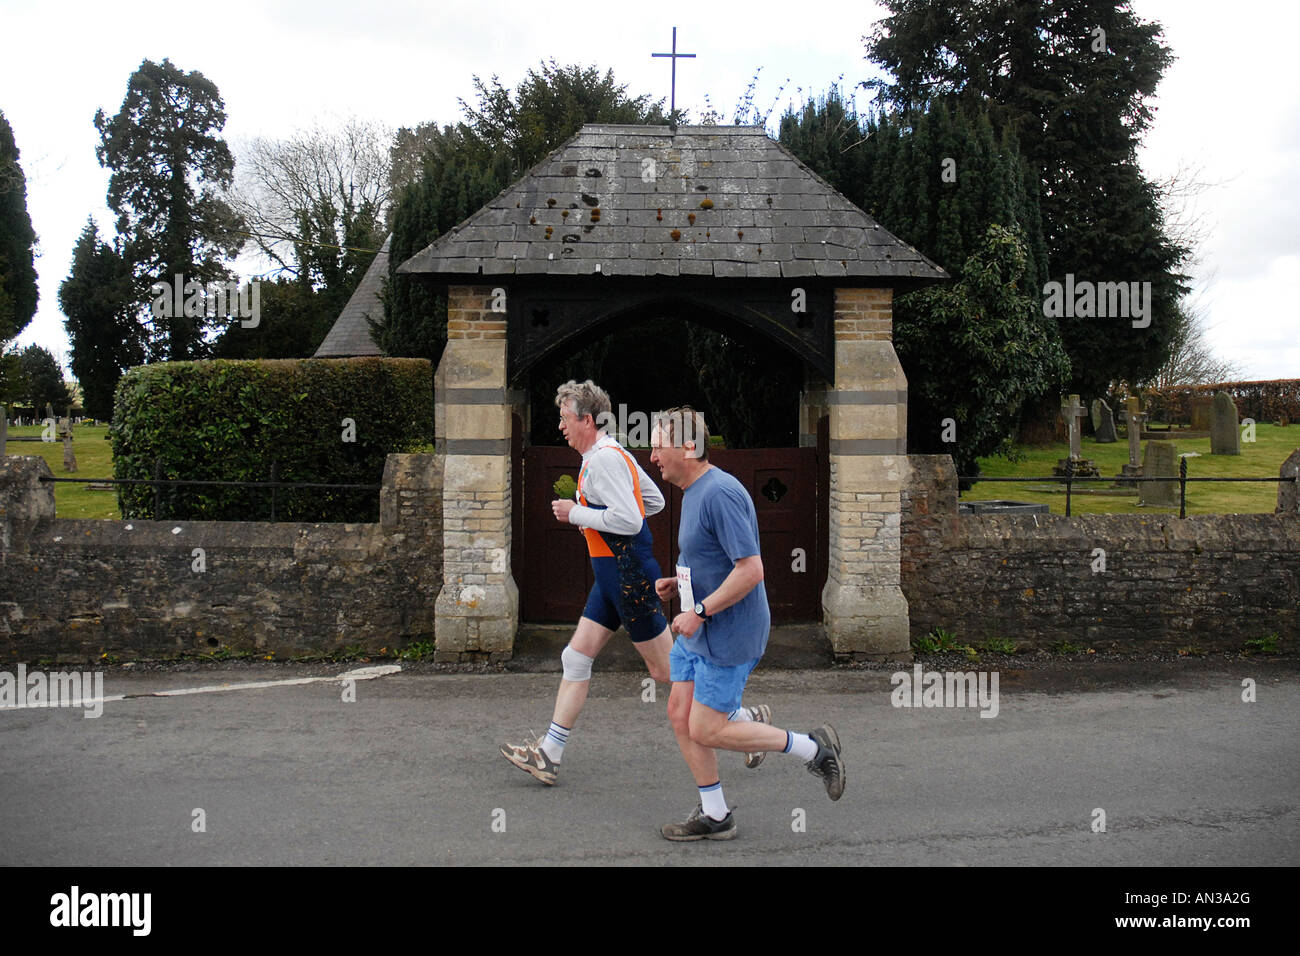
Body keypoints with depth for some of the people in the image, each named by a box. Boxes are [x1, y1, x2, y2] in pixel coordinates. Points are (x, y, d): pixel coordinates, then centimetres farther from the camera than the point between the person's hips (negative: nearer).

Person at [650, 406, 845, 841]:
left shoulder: (719, 493, -23)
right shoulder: (693, 492, 10)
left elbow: (750, 569, -27)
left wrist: (699, 612, -22)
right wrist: (677, 584, 9)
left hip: (728, 637, -10)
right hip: (698, 632, 10)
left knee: (706, 731, -3)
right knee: (680, 715, 10)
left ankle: (814, 748, 10)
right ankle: (714, 816, 22)